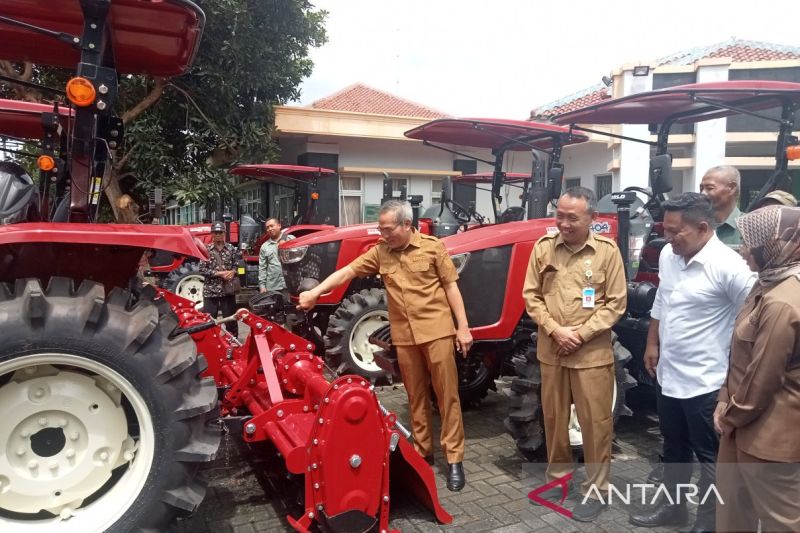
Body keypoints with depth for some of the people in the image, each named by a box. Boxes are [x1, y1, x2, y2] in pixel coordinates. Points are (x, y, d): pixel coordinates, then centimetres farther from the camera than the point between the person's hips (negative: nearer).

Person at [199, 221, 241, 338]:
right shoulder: (206, 250, -2)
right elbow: (202, 270, -7)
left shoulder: (231, 249, 3)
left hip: (228, 289, 2)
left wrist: (233, 271, -13)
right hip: (211, 290, -1)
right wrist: (219, 273, -15)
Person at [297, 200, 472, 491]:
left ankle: (454, 459, 10)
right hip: (404, 336, 4)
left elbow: (451, 286, -2)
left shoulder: (433, 246, -4)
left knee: (447, 393, 1)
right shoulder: (380, 252, 5)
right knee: (416, 396, 13)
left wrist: (463, 326, -5)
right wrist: (315, 292, -8)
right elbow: (347, 271, 3)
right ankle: (422, 451, 27)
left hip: (437, 330, -3)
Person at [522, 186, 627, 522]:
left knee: (595, 421, 6)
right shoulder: (543, 247, -1)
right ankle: (557, 474, 34)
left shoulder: (607, 251, -7)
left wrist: (581, 334, -14)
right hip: (550, 351, 3)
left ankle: (596, 489, 22)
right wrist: (554, 330, -11)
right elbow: (531, 296, 1)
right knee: (554, 416, 15)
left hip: (592, 352, -2)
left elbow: (615, 303, -6)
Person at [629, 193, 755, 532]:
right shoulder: (668, 255, 2)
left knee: (709, 456, 11)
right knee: (674, 449, 23)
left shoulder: (727, 265, -21)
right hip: (669, 375, 7)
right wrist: (653, 344, 15)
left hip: (706, 381, -7)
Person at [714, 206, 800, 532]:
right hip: (748, 422, 9)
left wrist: (730, 416, -8)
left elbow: (763, 377, -23)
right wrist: (725, 403, 6)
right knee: (733, 506, 23)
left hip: (769, 433, -9)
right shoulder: (769, 287, 6)